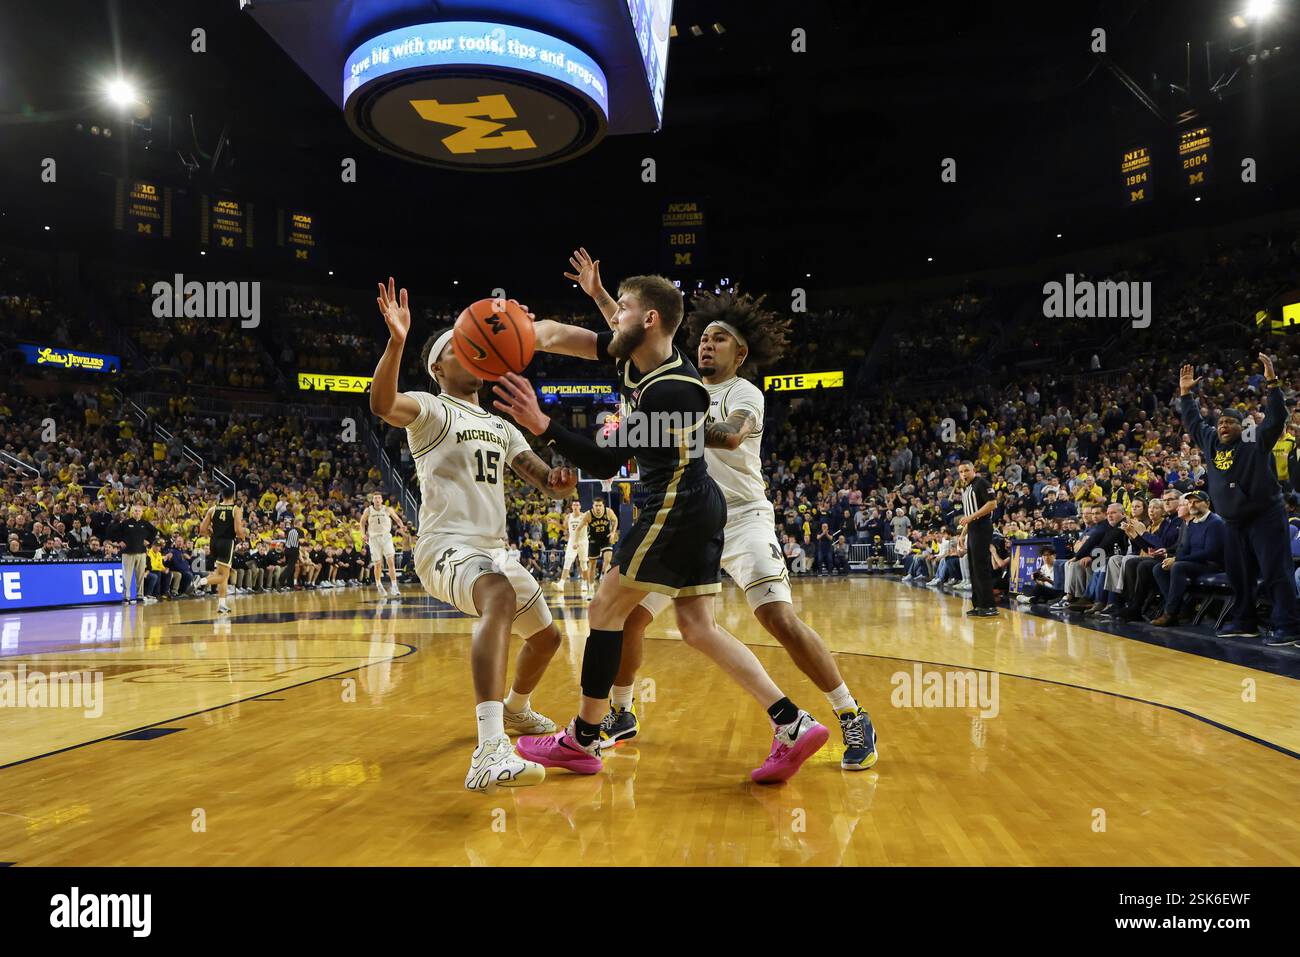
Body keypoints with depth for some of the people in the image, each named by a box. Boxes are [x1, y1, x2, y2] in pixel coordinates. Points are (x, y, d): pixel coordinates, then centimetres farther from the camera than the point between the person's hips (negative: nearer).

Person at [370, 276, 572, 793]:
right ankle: (489, 753, -50)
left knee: (545, 635, 22)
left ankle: (515, 708, 52)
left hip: (494, 551, 9)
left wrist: (559, 480, -12)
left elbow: (543, 479, 12)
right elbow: (382, 404, -25)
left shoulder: (501, 427, 19)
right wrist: (396, 342, -41)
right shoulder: (430, 409, -3)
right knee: (500, 597, -39)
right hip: (447, 546, -9)